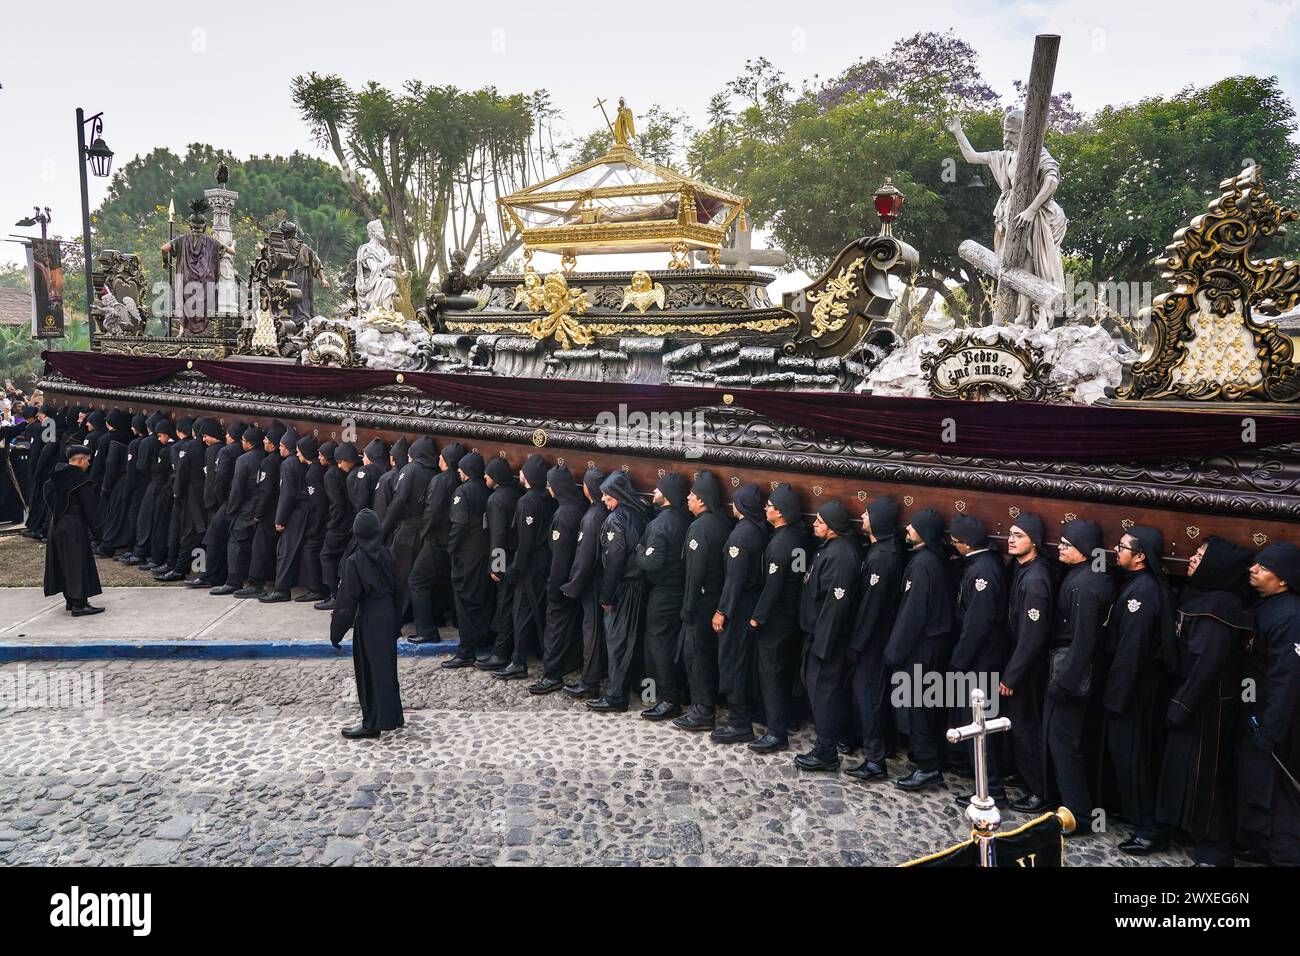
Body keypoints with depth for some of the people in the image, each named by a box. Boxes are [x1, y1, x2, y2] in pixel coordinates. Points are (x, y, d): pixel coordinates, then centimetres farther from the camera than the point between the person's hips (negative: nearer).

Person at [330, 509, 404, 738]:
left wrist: (336, 631, -6)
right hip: (388, 616, 6)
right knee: (386, 665, 17)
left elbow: (347, 600, -16)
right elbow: (395, 588, 6)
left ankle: (373, 723, 10)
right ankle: (391, 715, 28)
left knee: (370, 669, 3)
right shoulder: (386, 554, -2)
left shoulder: (354, 561, -18)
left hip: (368, 621, -6)